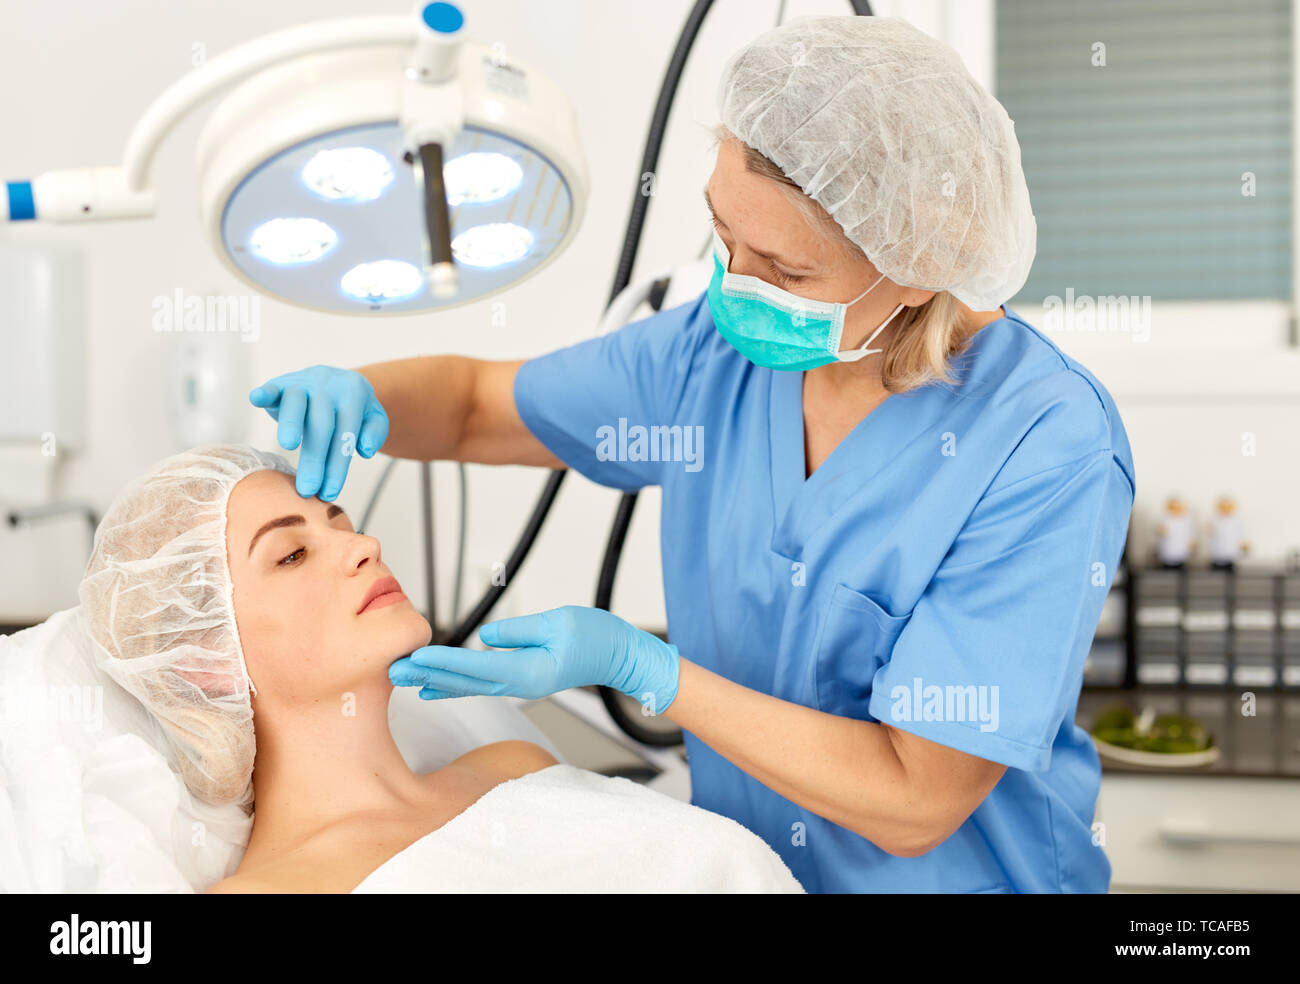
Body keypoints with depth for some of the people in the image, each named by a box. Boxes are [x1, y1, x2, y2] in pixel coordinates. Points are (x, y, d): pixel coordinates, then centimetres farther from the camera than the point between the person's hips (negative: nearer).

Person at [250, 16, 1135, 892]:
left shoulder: (1051, 449, -22)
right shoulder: (726, 342, -5)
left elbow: (913, 803, -21)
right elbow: (475, 404, 10)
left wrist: (636, 667, -23)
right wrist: (357, 396, -12)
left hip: (967, 877, -3)